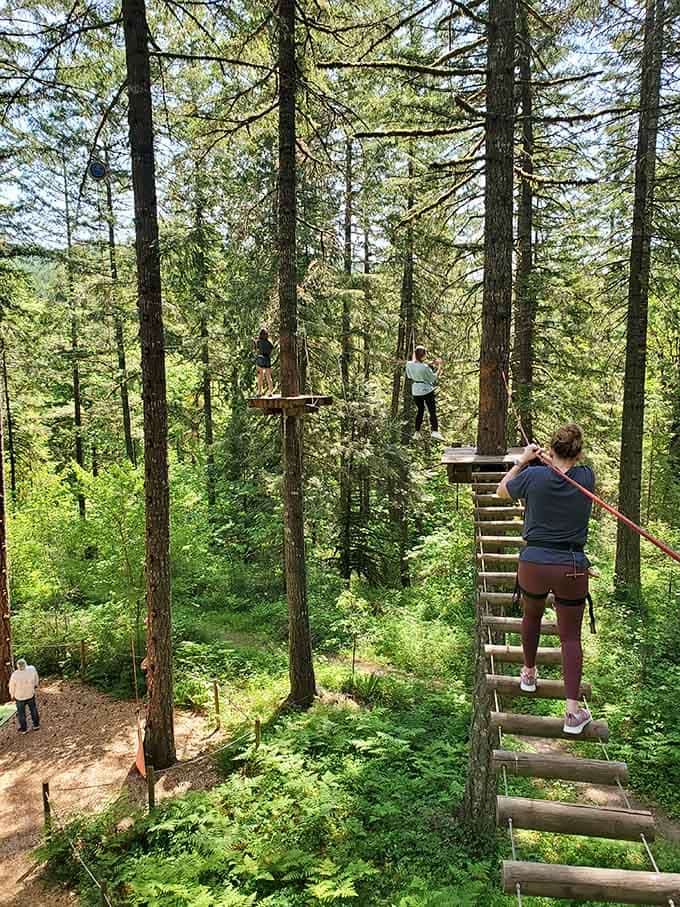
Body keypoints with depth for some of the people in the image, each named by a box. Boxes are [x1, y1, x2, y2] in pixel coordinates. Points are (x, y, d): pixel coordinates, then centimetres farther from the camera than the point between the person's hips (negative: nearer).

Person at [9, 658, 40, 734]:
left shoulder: (15, 675, -30)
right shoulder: (32, 669, -25)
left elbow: (12, 687, -13)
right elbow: (36, 679, -4)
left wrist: (12, 695, 8)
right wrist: (35, 685, 18)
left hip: (20, 697, -2)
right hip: (31, 695, 2)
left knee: (21, 713, 20)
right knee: (33, 710, 24)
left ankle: (24, 729, 35)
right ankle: (36, 725, 38)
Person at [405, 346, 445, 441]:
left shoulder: (409, 364, -6)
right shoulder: (425, 367, -20)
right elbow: (433, 378, -8)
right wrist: (439, 367, 1)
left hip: (415, 391, 6)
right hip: (427, 390, -5)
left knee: (420, 411, 19)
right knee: (432, 411, -2)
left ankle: (417, 433, 20)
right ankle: (434, 431, -16)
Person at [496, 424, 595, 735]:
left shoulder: (533, 476, -10)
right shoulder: (586, 477, -4)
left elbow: (501, 491, 10)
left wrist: (523, 461, 13)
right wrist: (548, 461, 22)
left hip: (534, 565, 0)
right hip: (572, 569, 0)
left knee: (532, 616, 27)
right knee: (571, 637, 10)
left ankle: (528, 673, 47)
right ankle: (573, 712, 6)